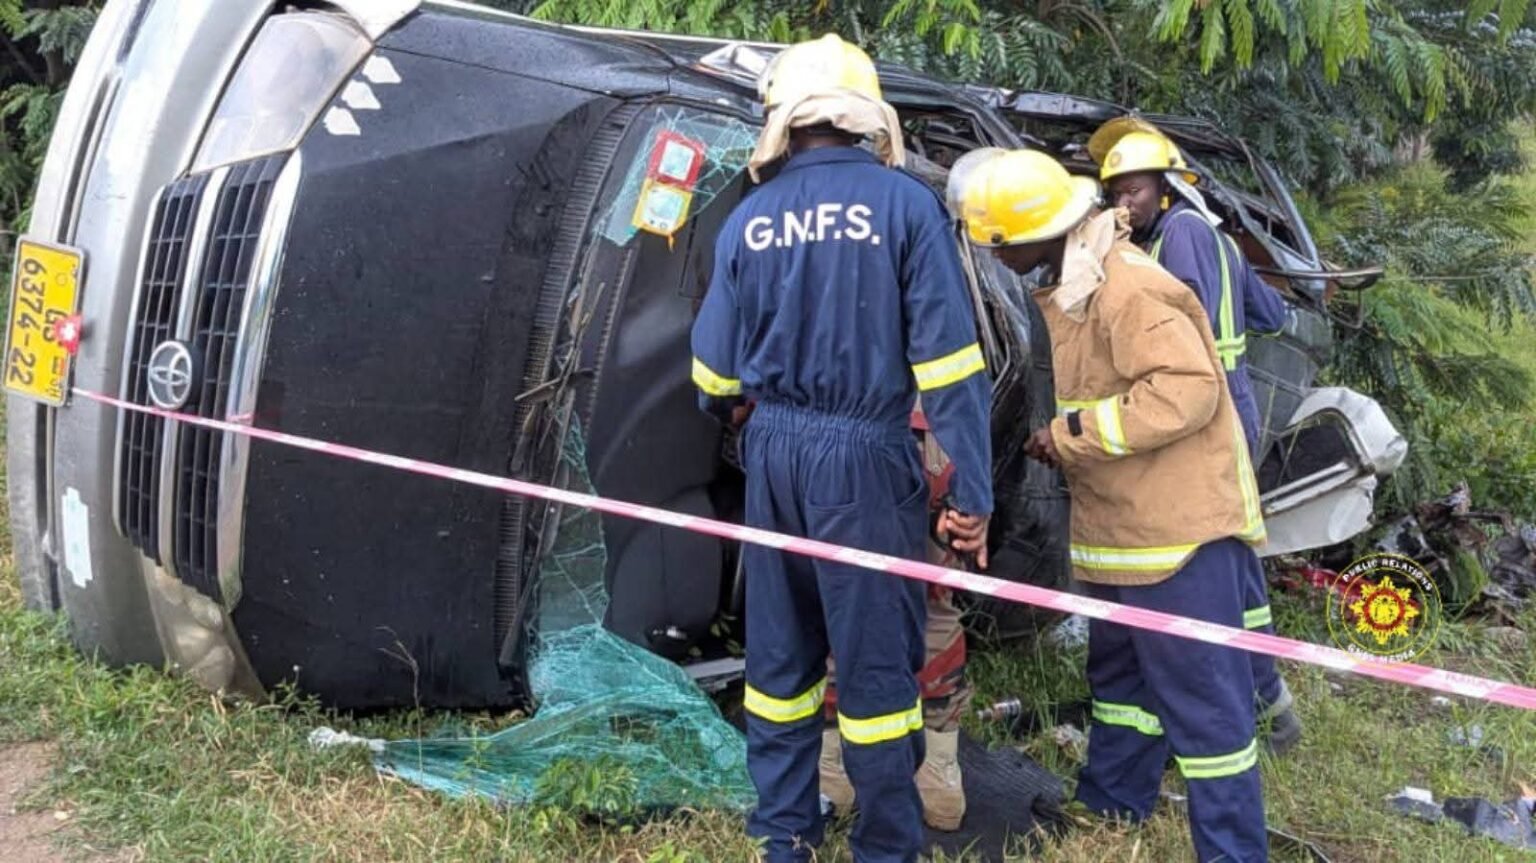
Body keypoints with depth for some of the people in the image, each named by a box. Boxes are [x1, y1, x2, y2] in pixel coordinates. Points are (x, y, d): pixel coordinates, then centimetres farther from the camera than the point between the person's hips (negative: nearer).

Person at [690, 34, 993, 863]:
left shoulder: (748, 218, 3)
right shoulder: (905, 203, -7)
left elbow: (715, 369, 9)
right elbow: (947, 358, -11)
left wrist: (733, 413, 32)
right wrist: (971, 490, -8)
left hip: (774, 453, 4)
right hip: (865, 455, -3)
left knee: (778, 647, 15)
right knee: (876, 655, 5)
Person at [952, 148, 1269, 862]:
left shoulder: (1130, 289, -22)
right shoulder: (1069, 285, 11)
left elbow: (1187, 390, -28)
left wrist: (1074, 432, -21)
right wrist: (1067, 439, 6)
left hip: (1179, 529, -11)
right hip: (1120, 525, 11)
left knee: (1201, 697, -3)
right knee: (1120, 676, 22)